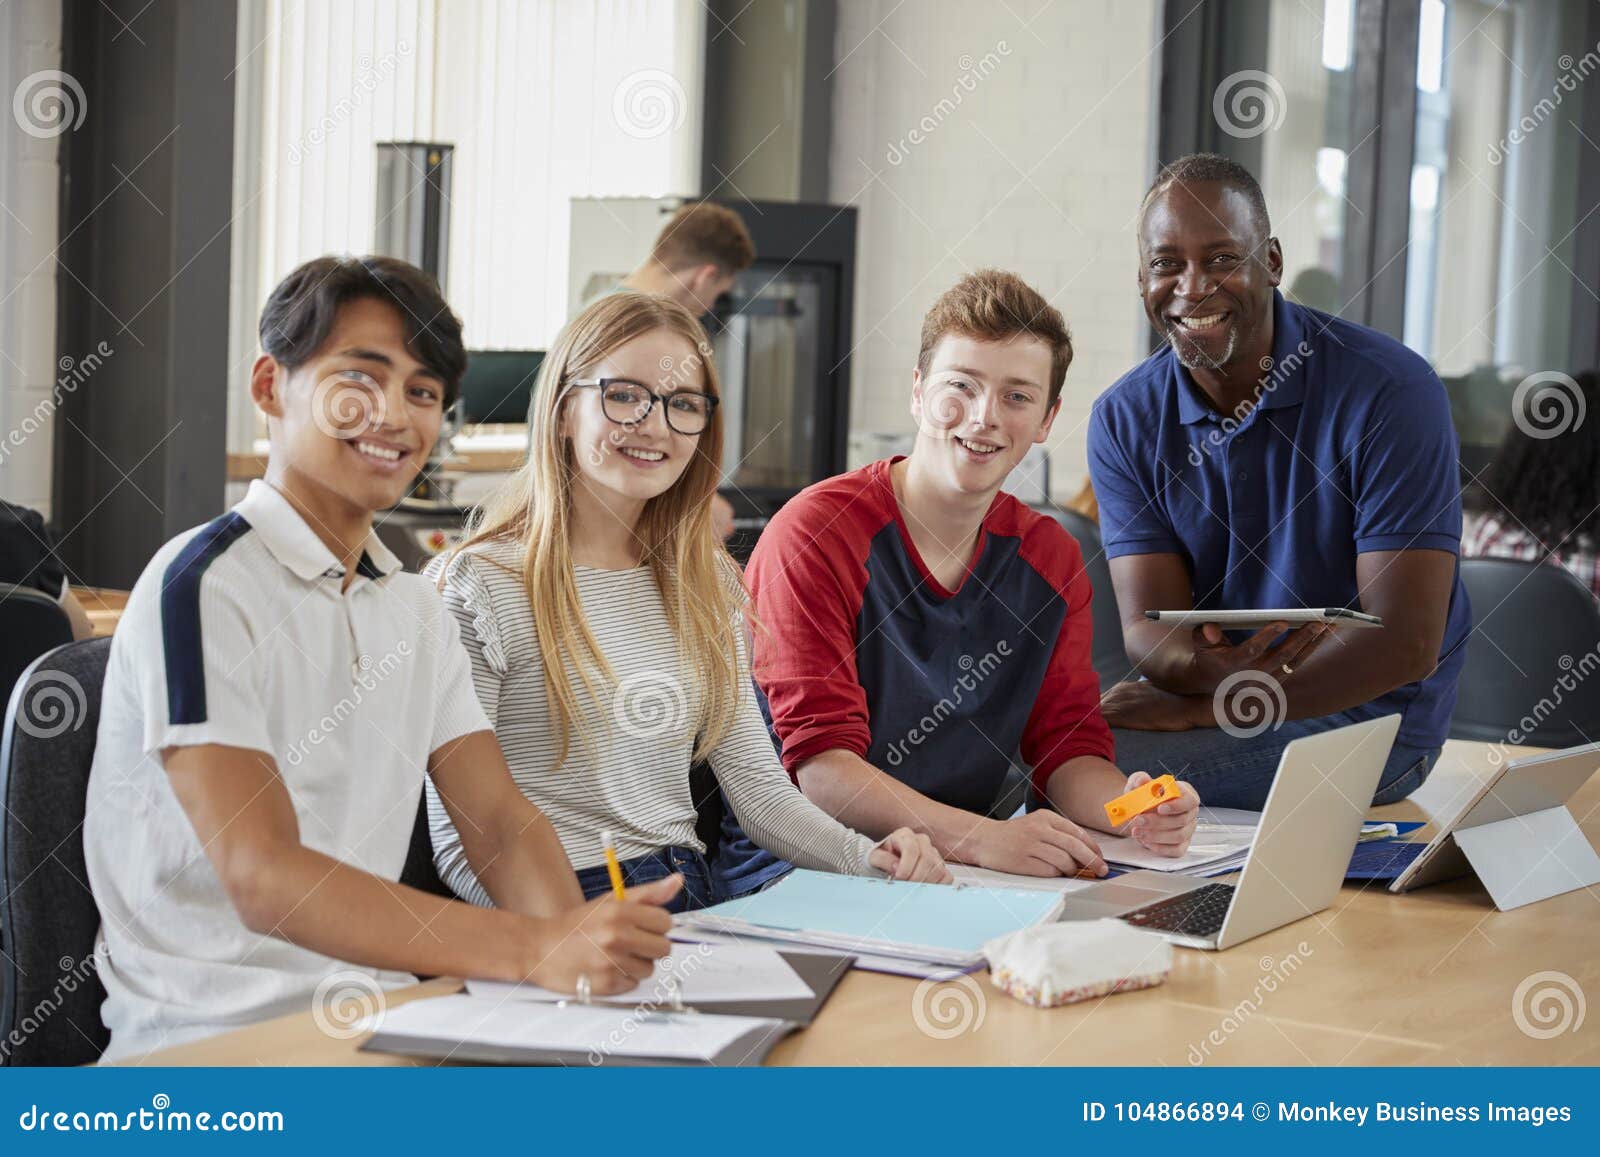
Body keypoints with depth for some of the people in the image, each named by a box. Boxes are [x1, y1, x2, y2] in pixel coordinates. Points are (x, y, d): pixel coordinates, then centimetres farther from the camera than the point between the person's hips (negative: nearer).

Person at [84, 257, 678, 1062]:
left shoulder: (415, 609, 15)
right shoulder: (201, 588, -11)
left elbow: (498, 819, 6)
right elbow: (263, 879, -21)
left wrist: (582, 945, -17)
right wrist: (536, 951, -30)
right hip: (211, 1036, -7)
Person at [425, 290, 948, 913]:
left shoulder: (707, 581, 15)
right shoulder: (475, 586, -6)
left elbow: (755, 783, 15)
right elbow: (459, 839, -10)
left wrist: (866, 856, -5)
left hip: (697, 905, 7)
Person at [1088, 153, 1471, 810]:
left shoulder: (1388, 391, -17)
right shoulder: (1124, 421, -2)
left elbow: (1407, 642, -21)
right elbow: (1147, 627, -8)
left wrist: (1201, 705, -24)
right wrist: (1208, 669, -35)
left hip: (1367, 711, -5)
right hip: (1209, 689, 5)